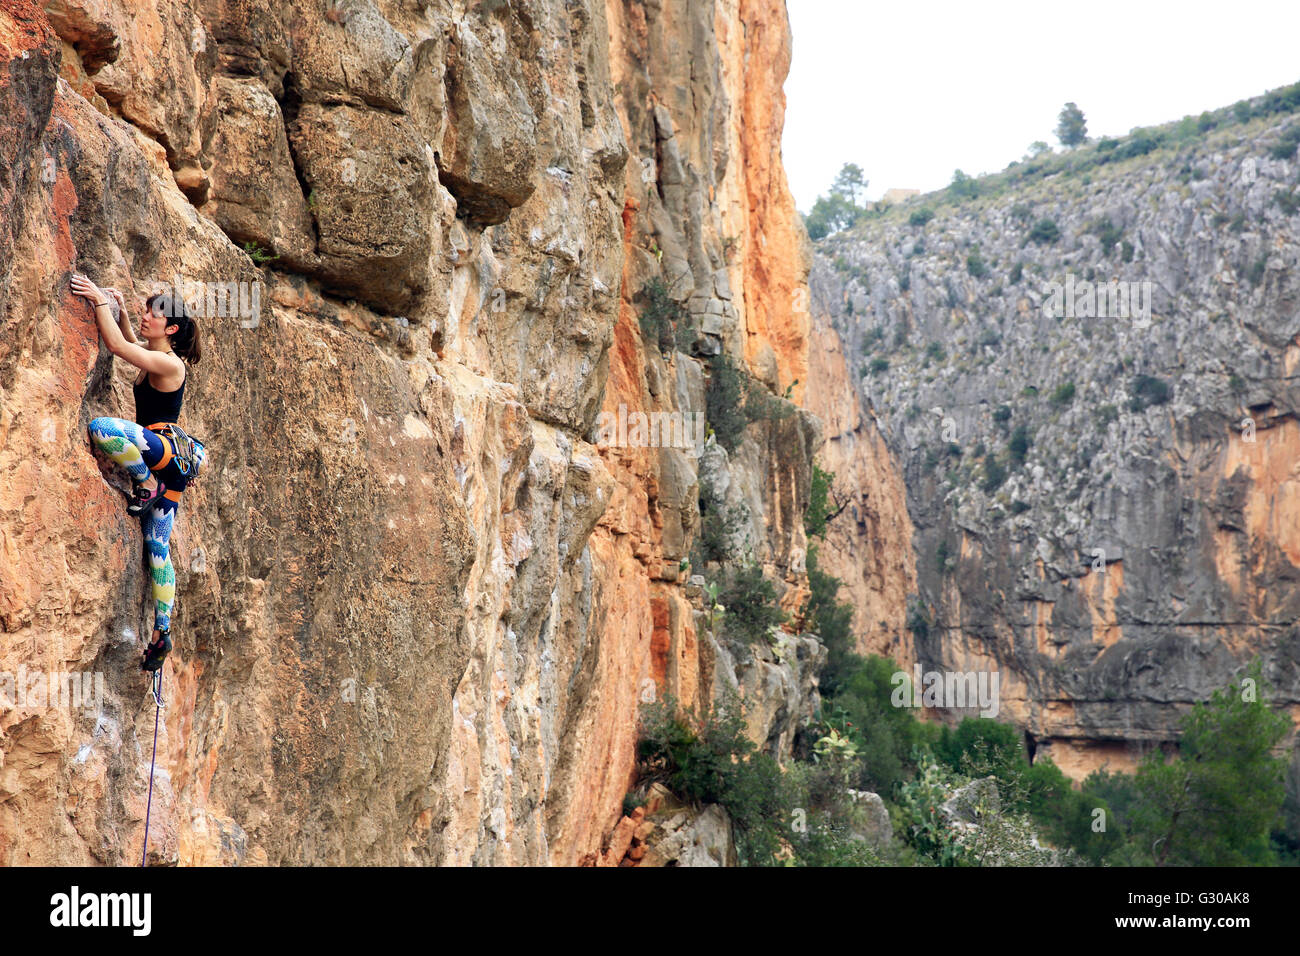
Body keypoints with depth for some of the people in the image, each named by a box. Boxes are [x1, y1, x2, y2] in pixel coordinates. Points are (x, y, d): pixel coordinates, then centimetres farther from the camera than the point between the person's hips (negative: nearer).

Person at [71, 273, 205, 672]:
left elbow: (117, 345, -21)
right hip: (164, 462, 10)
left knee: (102, 428, -33)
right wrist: (119, 308, 24)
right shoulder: (152, 357, 15)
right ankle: (162, 633, 8)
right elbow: (129, 344, 37)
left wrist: (99, 299, -15)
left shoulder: (169, 363, -12)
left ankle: (147, 486, -13)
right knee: (157, 547, 7)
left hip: (168, 448, -10)